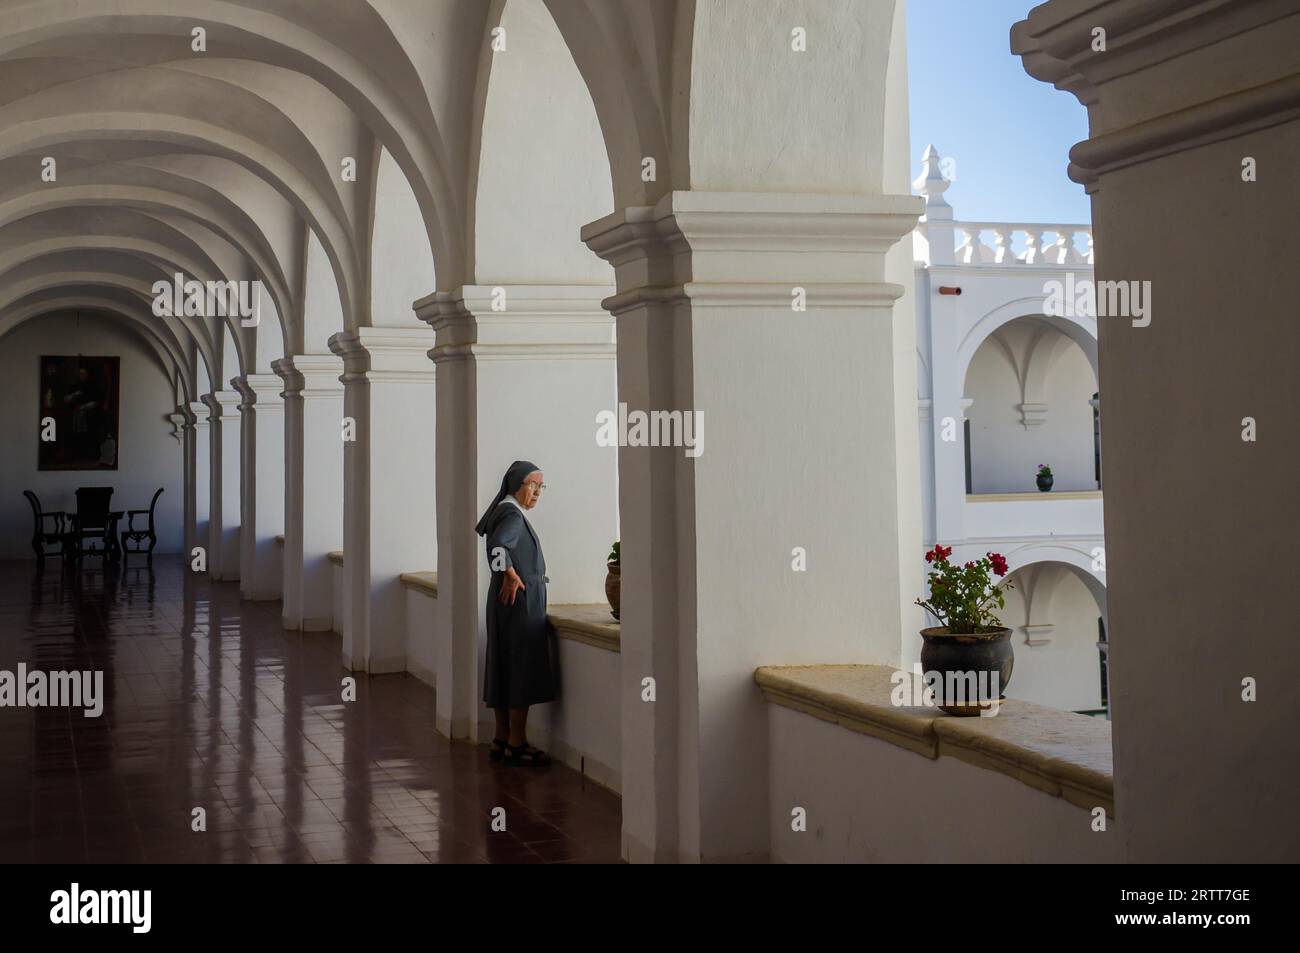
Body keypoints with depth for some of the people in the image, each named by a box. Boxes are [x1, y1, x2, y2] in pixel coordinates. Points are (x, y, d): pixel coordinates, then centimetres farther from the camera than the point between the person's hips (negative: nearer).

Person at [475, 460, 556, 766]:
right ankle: (516, 744, -2)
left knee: (506, 670, 11)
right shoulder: (512, 515, -16)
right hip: (520, 602, -10)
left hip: (512, 602, 10)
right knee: (523, 670, -6)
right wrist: (510, 575, -22)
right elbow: (497, 545, -34)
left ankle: (502, 740, 17)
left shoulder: (508, 512, 14)